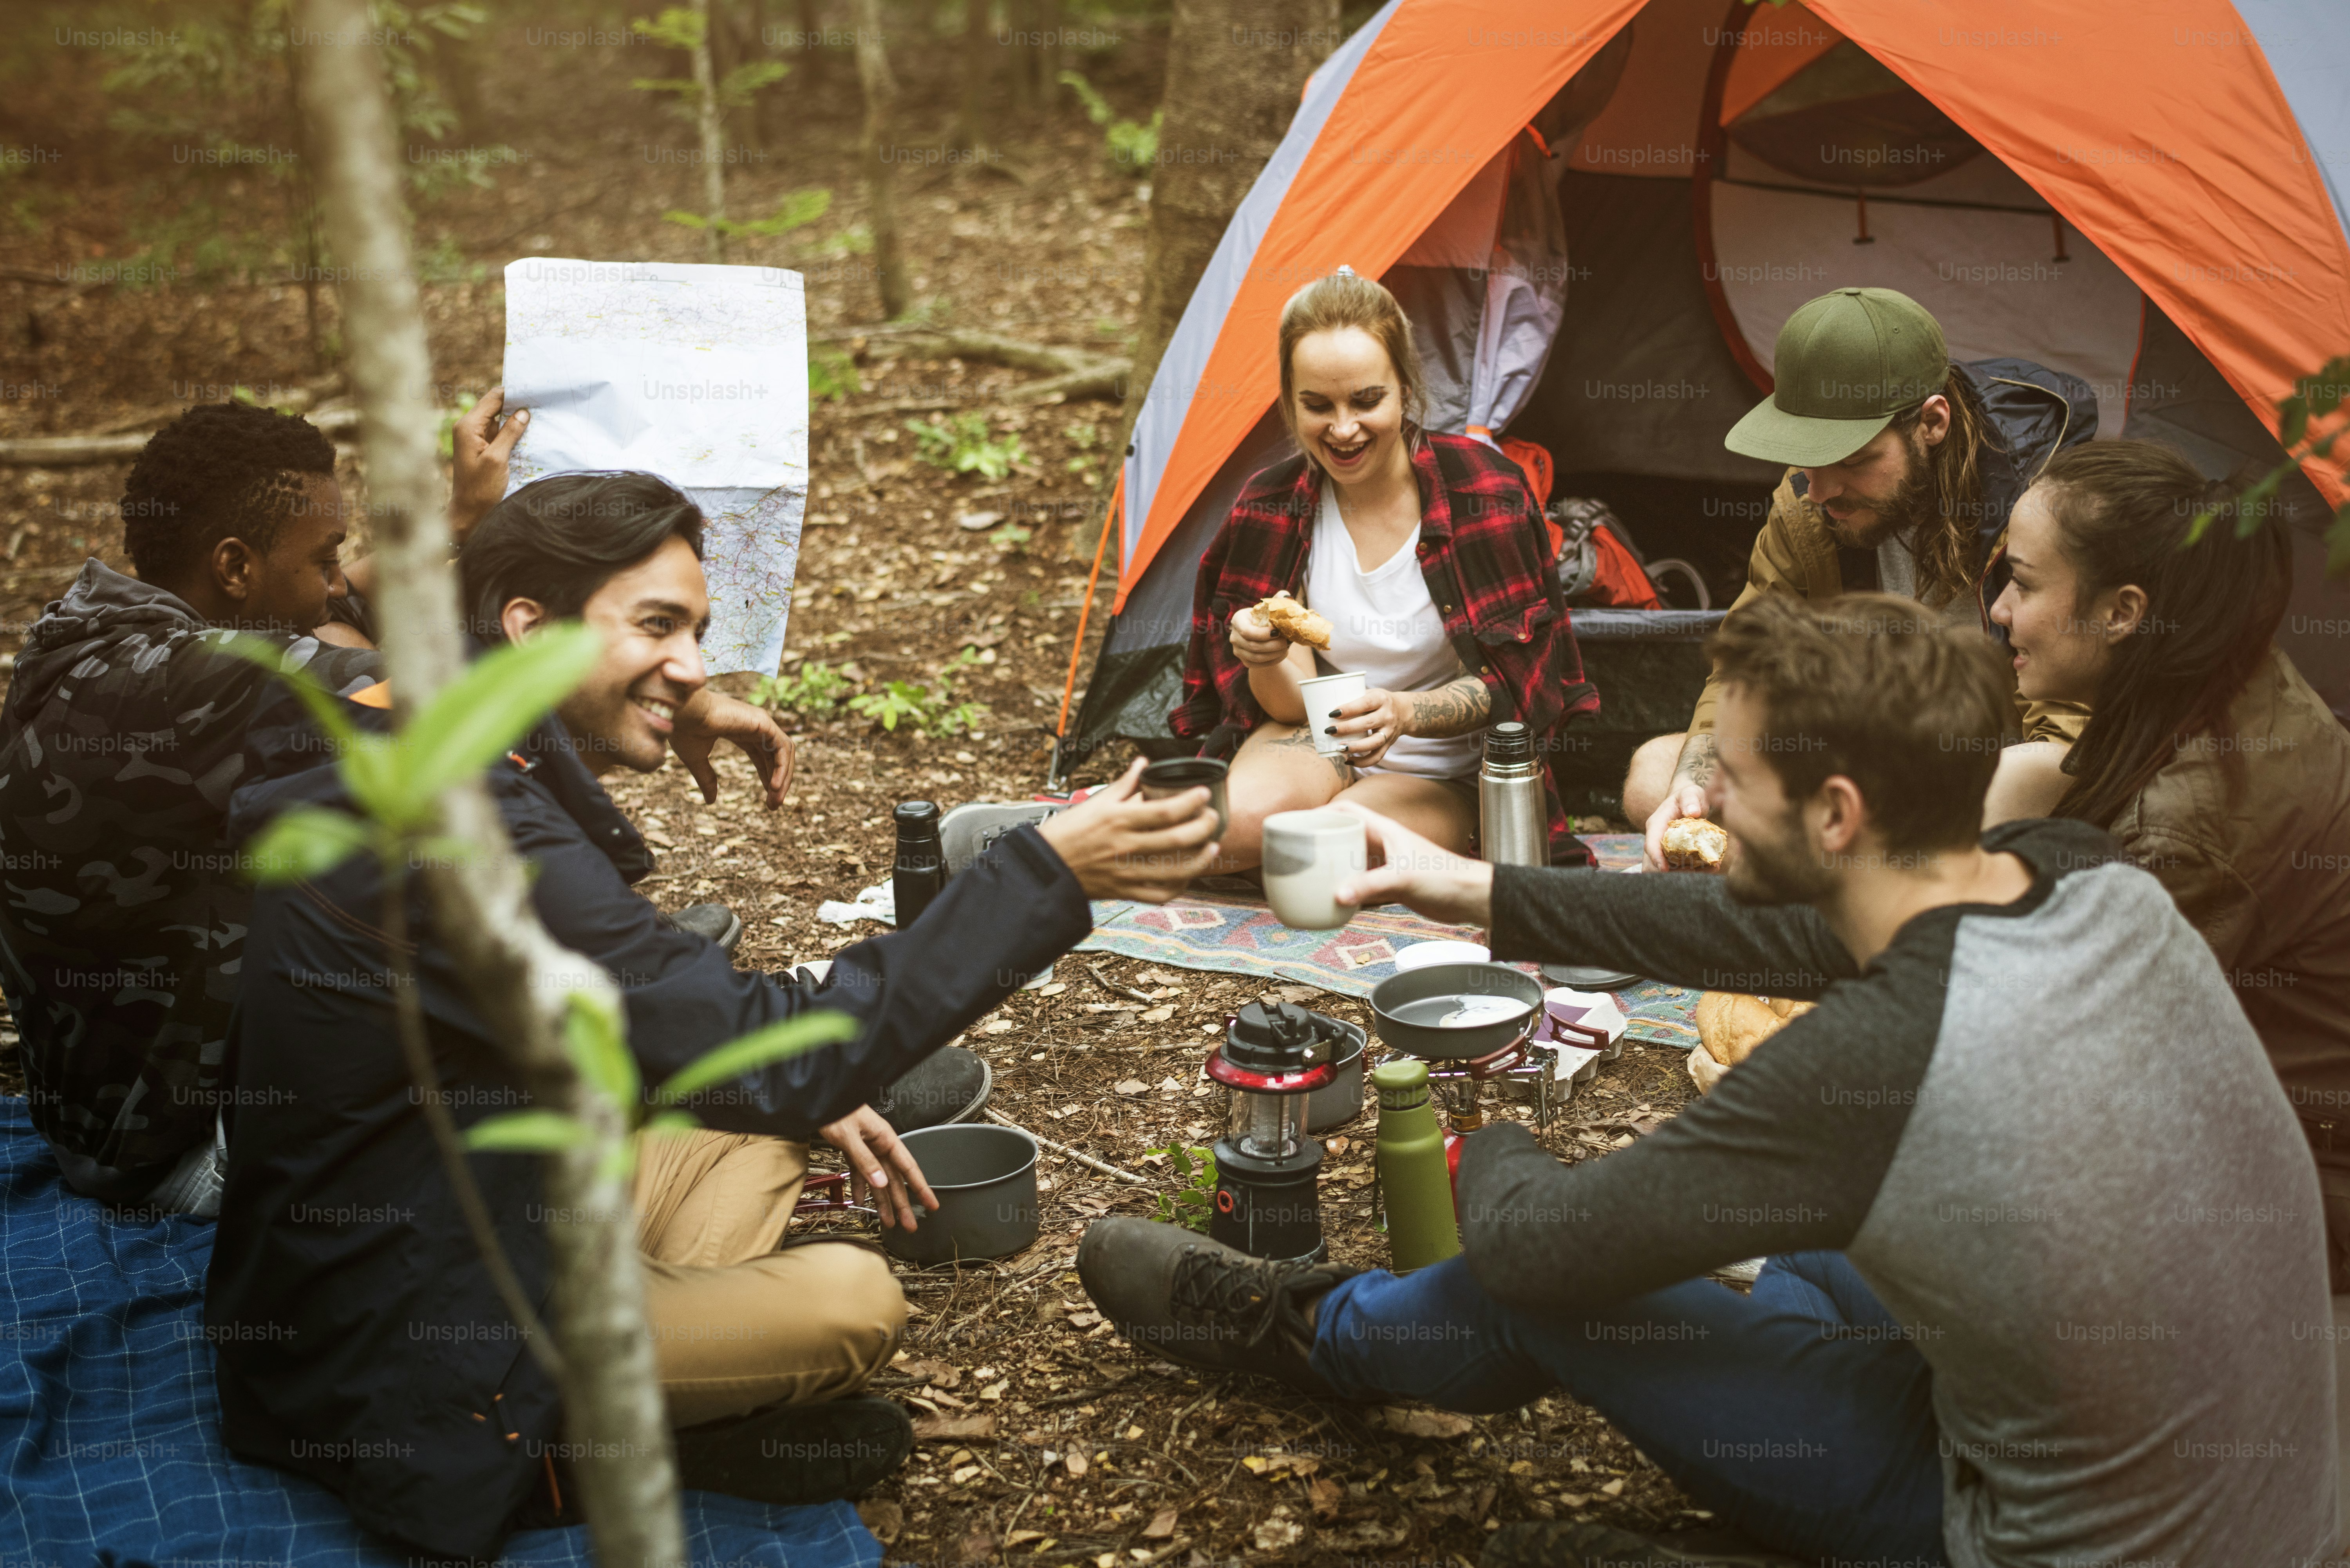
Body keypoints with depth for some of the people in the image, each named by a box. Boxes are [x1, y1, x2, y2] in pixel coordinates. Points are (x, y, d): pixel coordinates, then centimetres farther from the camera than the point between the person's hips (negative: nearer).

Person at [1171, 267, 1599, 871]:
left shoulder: (1483, 489, -16)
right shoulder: (1273, 506, -8)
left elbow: (1505, 679, -15)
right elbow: (1292, 706, -8)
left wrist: (1408, 713, -36)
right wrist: (1266, 663, -33)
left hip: (1445, 775, -2)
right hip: (1318, 744, 2)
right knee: (1236, 827, -32)